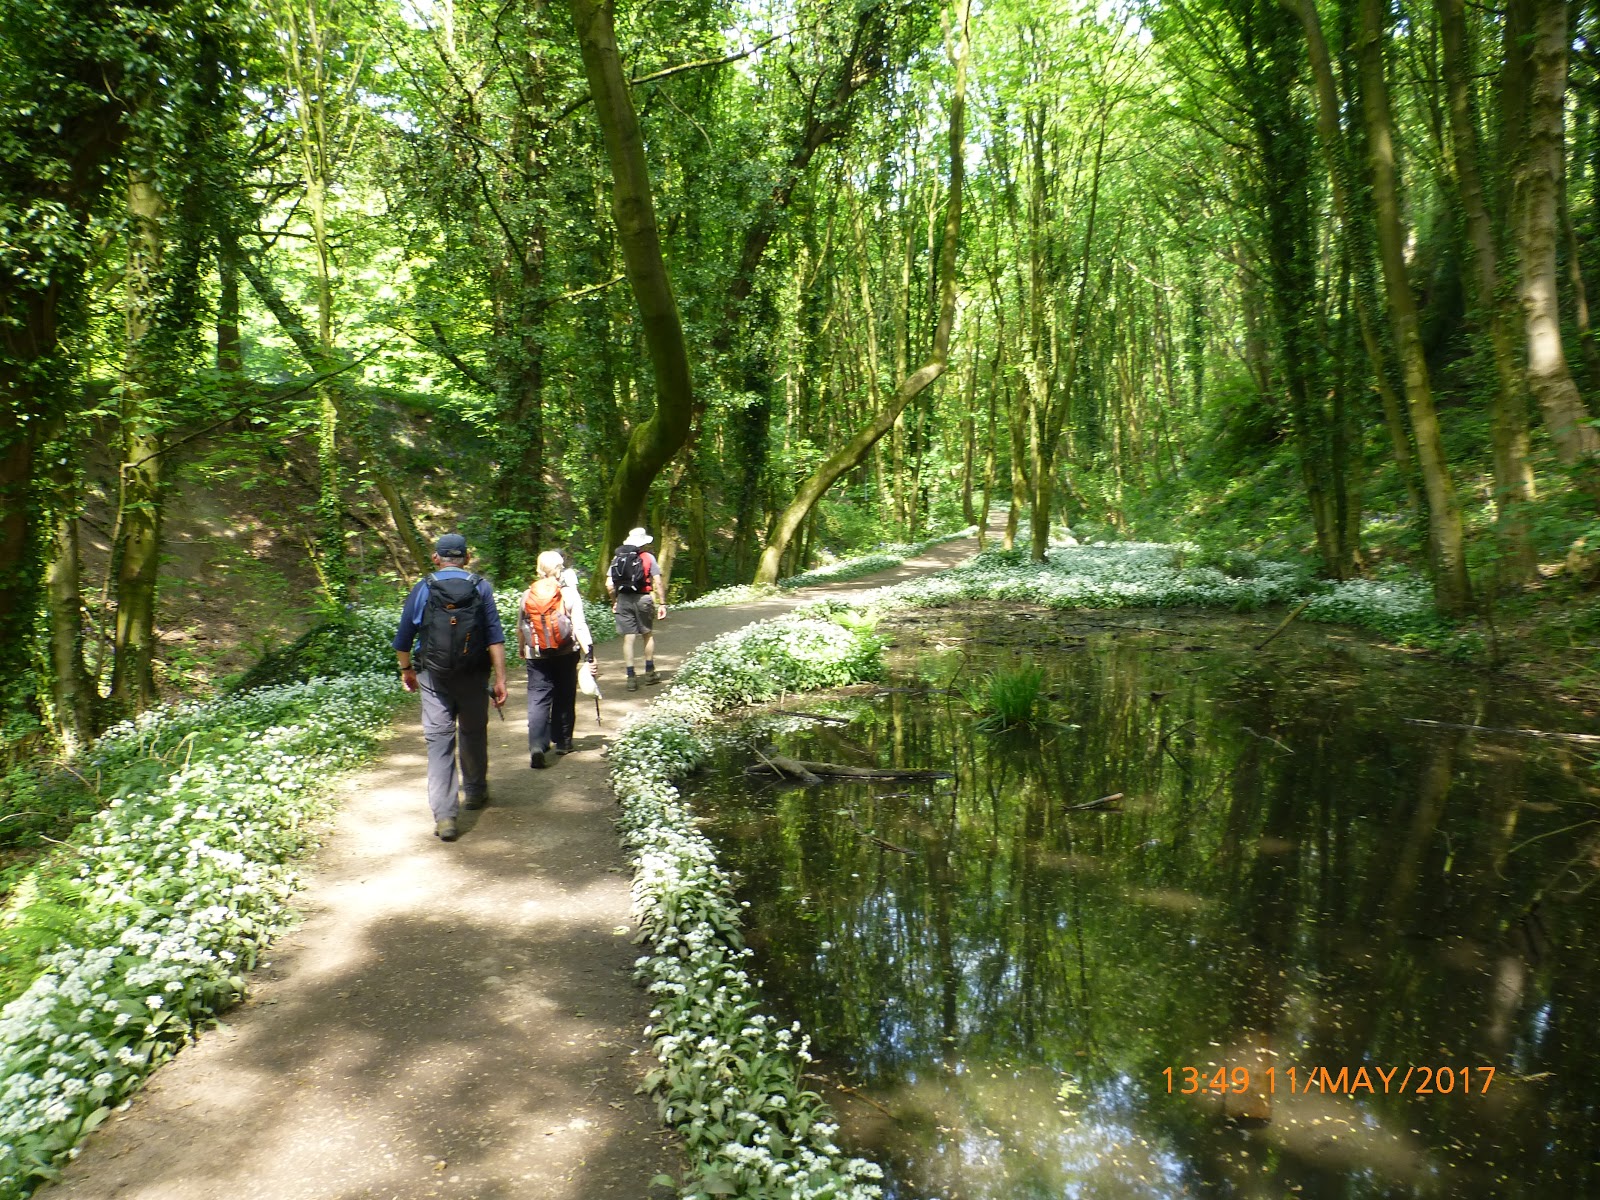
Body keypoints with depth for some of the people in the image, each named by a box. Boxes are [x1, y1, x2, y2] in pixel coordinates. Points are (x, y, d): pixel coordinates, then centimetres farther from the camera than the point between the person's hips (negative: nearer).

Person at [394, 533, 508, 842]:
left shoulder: (422, 590, 1)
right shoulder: (481, 587, -1)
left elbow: (403, 639, 9)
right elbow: (495, 637, -7)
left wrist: (406, 670, 24)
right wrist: (500, 679, -5)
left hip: (433, 677, 0)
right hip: (473, 677, 1)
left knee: (438, 741, -1)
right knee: (473, 734, 19)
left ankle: (444, 815, -9)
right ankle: (475, 792, 37)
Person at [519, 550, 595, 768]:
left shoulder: (527, 595, 1)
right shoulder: (569, 594, -6)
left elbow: (520, 628, 10)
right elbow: (579, 625, -14)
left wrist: (522, 650, 26)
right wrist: (589, 650, -15)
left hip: (536, 656, 1)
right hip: (566, 654, -1)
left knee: (537, 699, -1)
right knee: (564, 698, 15)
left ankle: (537, 745, -17)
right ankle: (562, 742, 24)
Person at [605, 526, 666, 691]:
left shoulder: (617, 558, 6)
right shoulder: (648, 557, -2)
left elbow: (609, 585, 2)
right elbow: (657, 583, -8)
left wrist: (614, 602, 14)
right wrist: (662, 603, -3)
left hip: (623, 600, 2)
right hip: (643, 599, -2)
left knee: (628, 638, 5)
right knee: (649, 635, 17)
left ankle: (631, 677, 3)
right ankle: (649, 672, 23)